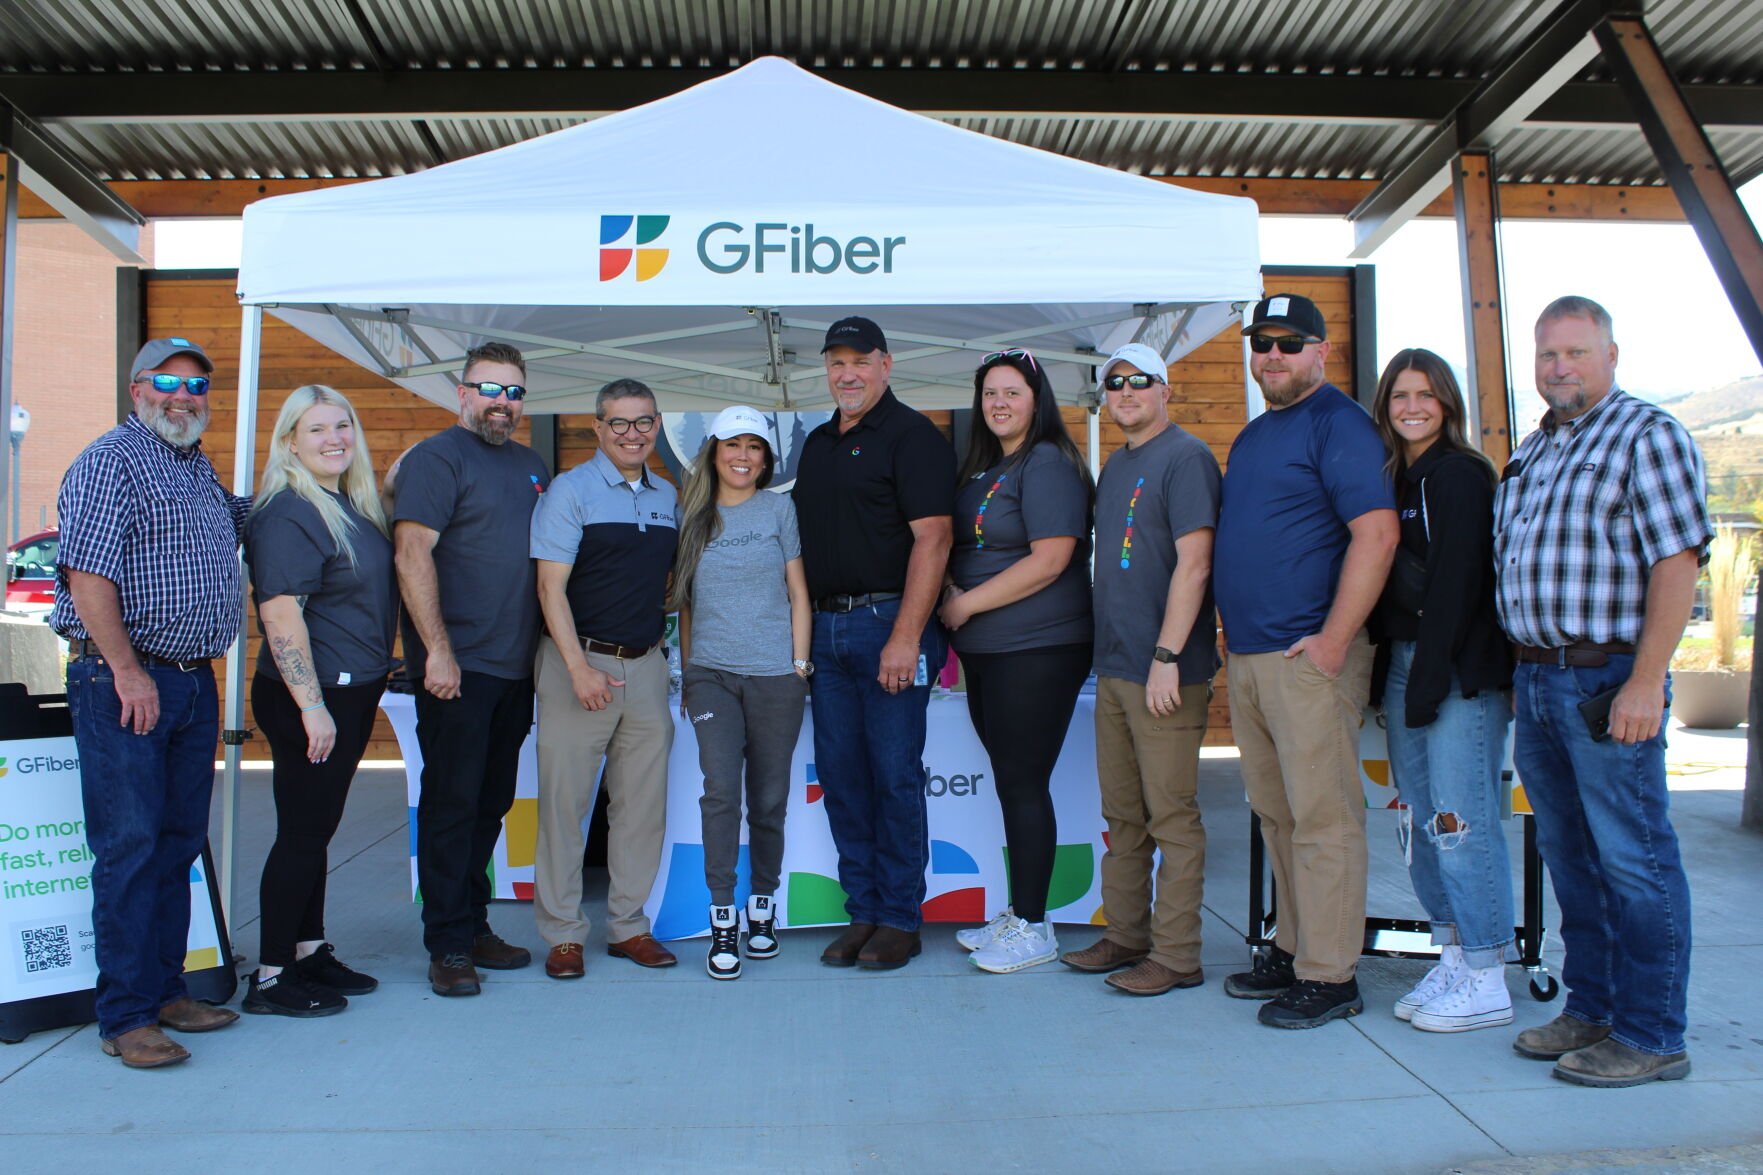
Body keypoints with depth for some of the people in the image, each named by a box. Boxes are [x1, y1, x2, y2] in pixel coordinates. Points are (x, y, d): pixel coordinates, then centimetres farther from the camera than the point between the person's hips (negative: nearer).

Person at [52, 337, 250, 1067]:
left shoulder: (199, 470, 17)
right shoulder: (111, 460, -7)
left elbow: (235, 523, 36)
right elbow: (88, 575, -15)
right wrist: (128, 673, -17)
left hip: (194, 683, 8)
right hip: (123, 684, -8)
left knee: (180, 841, 12)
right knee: (129, 847, -3)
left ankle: (166, 989, 23)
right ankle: (125, 1017, 5)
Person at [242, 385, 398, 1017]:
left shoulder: (352, 507, 12)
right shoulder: (287, 514, -15)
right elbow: (280, 616, -22)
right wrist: (311, 705, -24)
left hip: (352, 692, 9)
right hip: (310, 698, -9)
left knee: (317, 828, 17)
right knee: (303, 833, -1)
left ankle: (311, 950, 29)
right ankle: (271, 977, 10)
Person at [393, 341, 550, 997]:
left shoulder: (531, 466, 17)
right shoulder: (436, 458, -5)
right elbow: (412, 553, -15)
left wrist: (548, 649, 16)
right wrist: (438, 650, -20)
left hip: (515, 669, 7)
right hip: (457, 667, -7)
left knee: (492, 804, 13)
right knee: (452, 803, -2)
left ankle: (474, 927, 24)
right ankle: (448, 944, 7)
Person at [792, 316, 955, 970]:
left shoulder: (912, 436, -5)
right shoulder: (818, 443, 18)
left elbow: (932, 537, -14)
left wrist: (905, 636, -21)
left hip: (889, 625, -7)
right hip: (825, 628, 7)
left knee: (895, 775, -1)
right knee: (841, 777, 9)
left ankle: (900, 920, 11)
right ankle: (863, 913, 20)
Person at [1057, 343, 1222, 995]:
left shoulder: (1185, 457, -8)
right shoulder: (1116, 464, 17)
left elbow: (1193, 563, -17)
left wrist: (1166, 657, -21)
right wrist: (1108, 653, 16)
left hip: (1164, 672, -8)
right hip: (1114, 668, 8)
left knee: (1172, 815, -1)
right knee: (1123, 816, 14)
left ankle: (1176, 955, 8)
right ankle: (1126, 935, 25)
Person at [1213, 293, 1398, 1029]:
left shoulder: (1338, 424, -7)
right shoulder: (1253, 435, 20)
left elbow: (1377, 532, -17)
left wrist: (1332, 640, -20)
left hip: (1309, 655, -9)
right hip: (1247, 657, 9)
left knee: (1323, 816, -3)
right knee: (1276, 813, 14)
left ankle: (1330, 976, 6)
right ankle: (1294, 949, 26)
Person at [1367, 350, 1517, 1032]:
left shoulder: (1463, 476, -6)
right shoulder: (1391, 482, 16)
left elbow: (1456, 585, -13)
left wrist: (1429, 679, -17)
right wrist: (1394, 677, 7)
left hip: (1462, 669, -7)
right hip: (1402, 663, 8)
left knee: (1461, 820, -6)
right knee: (1420, 820, 9)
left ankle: (1486, 982, 5)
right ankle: (1453, 959, 21)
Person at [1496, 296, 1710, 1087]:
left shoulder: (1647, 436, -6)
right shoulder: (1533, 450, 17)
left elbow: (1677, 562, -14)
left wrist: (1645, 683, -20)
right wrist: (1521, 671, 14)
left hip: (1608, 680, -8)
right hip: (1535, 678, 8)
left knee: (1633, 860, -1)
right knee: (1569, 857, 14)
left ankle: (1651, 1037, 10)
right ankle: (1590, 1012, 26)